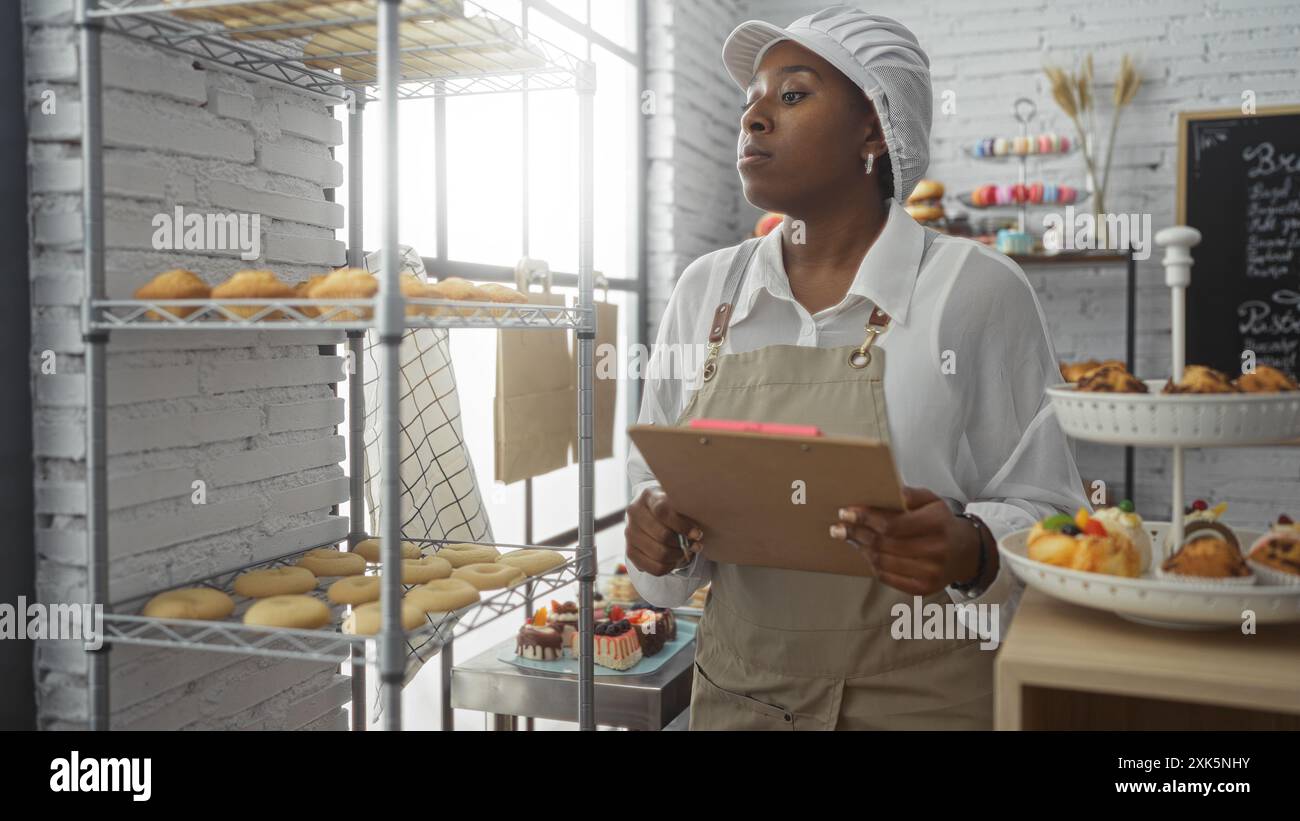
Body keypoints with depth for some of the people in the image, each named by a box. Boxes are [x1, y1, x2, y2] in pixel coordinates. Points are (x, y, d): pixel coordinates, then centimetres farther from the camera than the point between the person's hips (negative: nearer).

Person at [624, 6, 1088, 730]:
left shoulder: (976, 289, -10)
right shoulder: (705, 290, 1)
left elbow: (1044, 513, -6)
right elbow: (655, 487, 7)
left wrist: (971, 553, -26)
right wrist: (656, 535, -13)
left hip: (921, 700, -3)